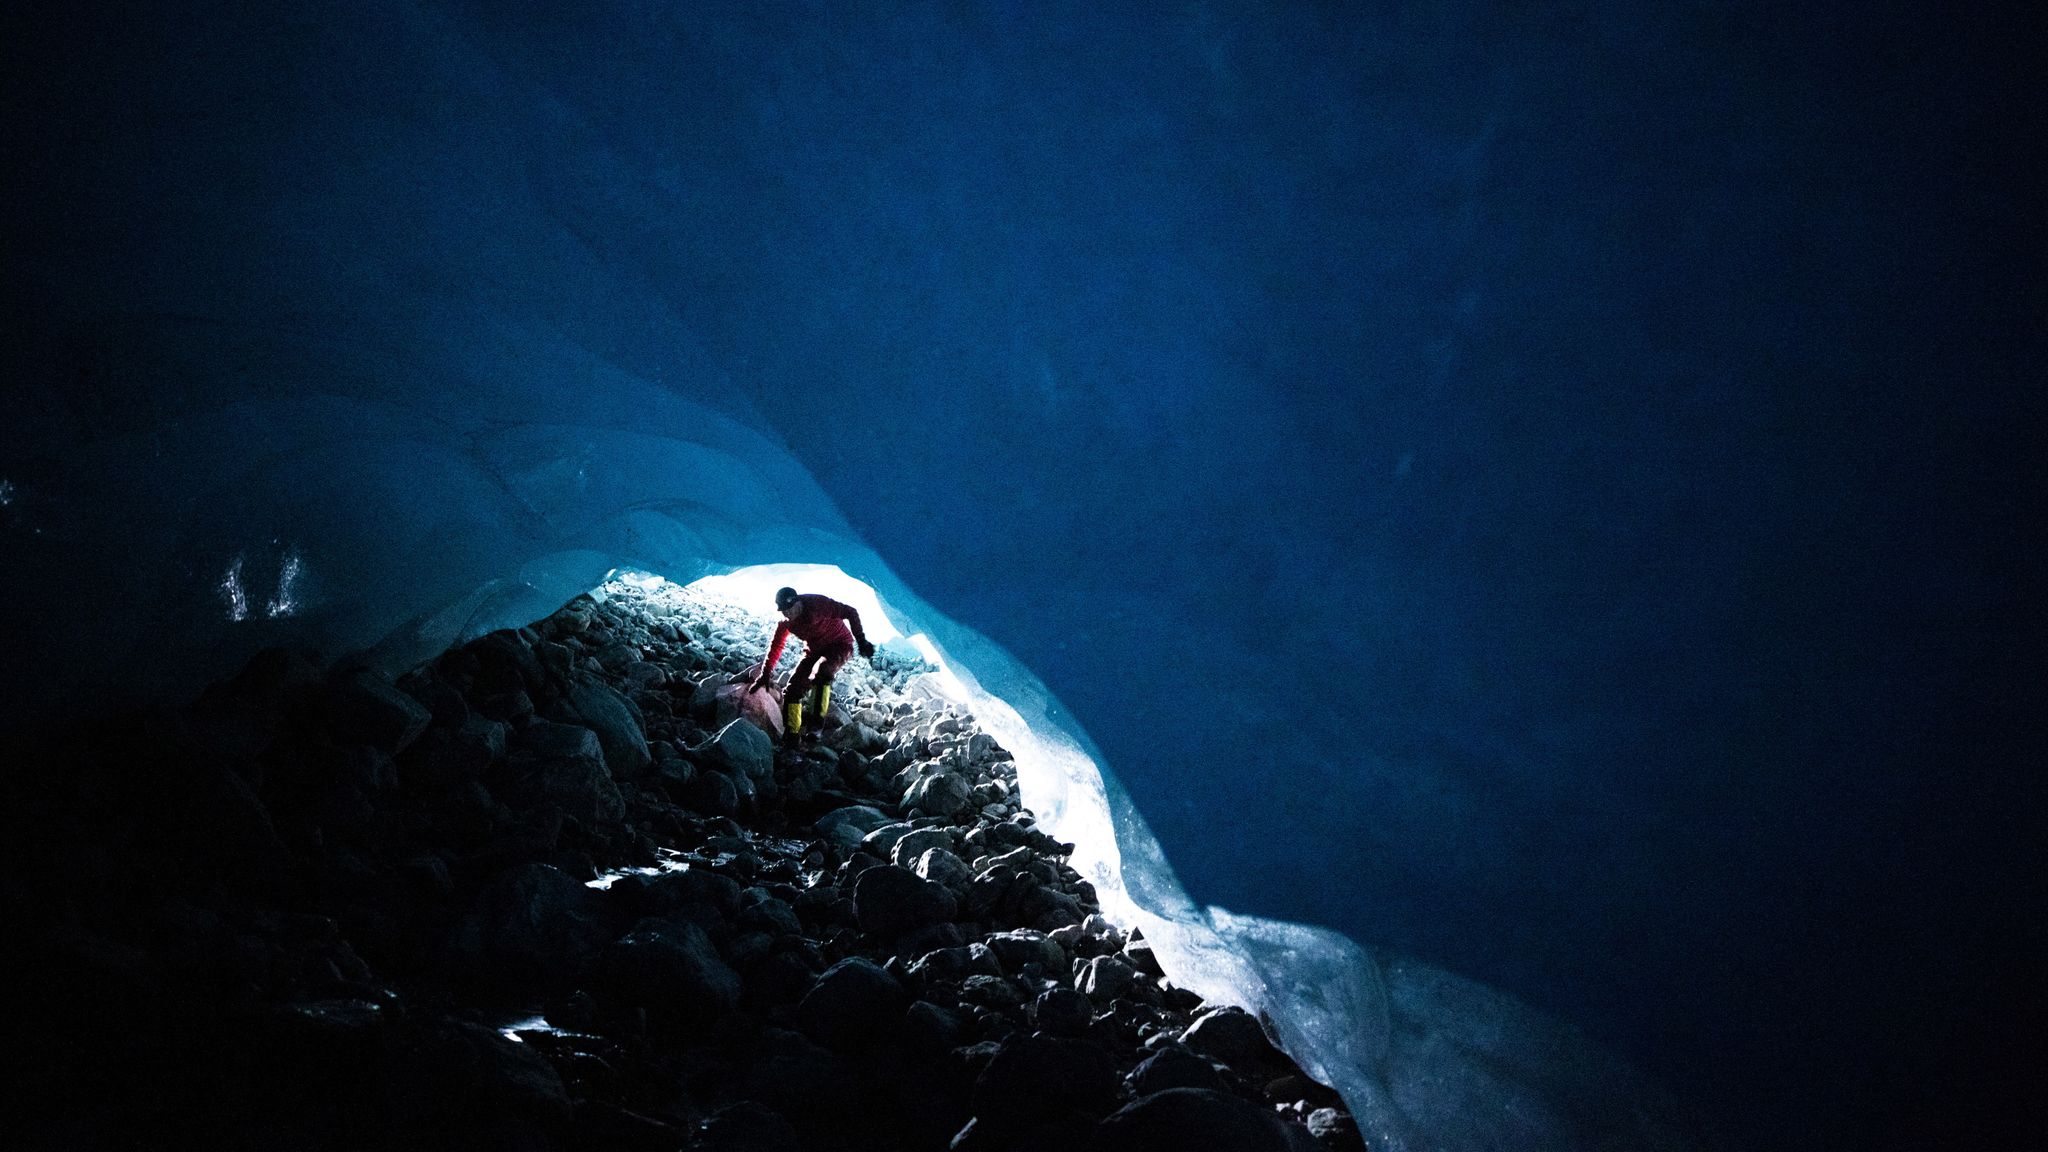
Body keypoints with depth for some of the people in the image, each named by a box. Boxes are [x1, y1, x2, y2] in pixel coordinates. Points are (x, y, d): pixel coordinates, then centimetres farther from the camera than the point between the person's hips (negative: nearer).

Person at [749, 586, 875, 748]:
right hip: (815, 649, 7)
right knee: (794, 685, -7)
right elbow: (775, 647, 4)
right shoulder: (786, 623, -9)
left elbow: (850, 612, -25)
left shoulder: (817, 604, -29)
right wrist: (765, 675, 5)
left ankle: (817, 724, -33)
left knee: (820, 671, -35)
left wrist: (861, 641, -28)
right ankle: (791, 734, 3)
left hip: (840, 645, -6)